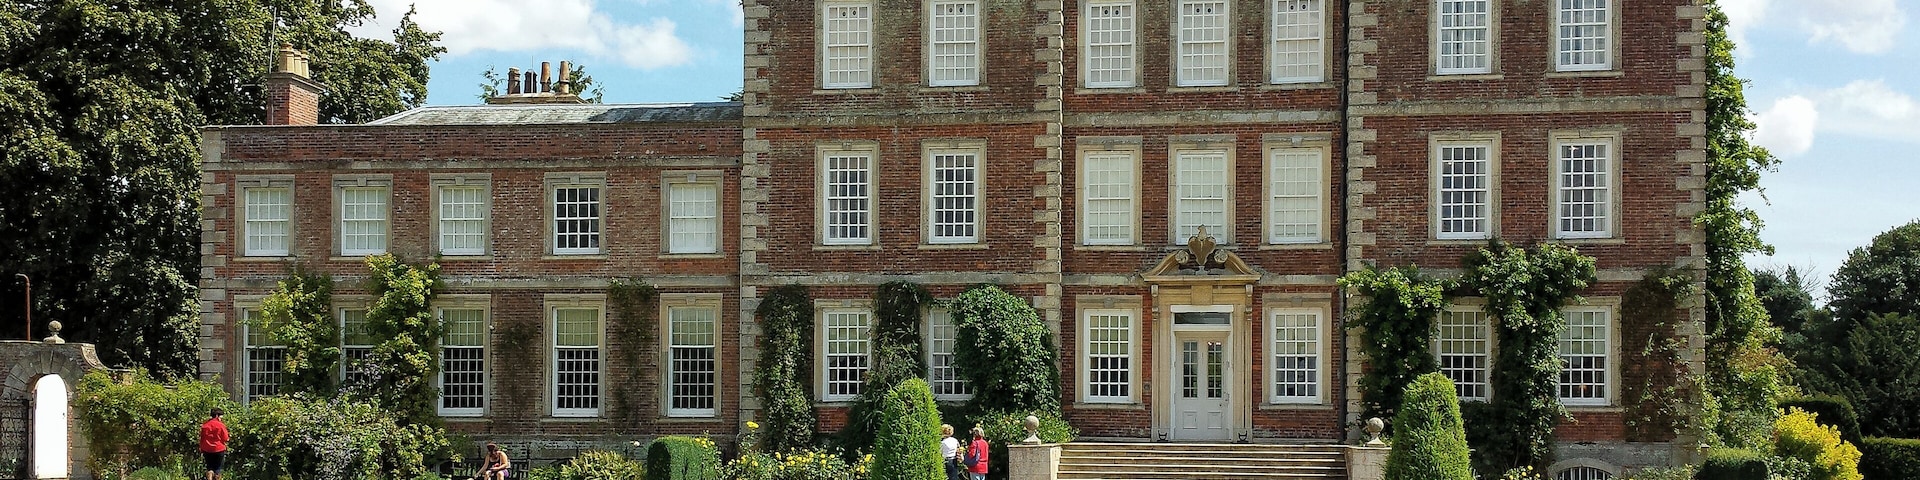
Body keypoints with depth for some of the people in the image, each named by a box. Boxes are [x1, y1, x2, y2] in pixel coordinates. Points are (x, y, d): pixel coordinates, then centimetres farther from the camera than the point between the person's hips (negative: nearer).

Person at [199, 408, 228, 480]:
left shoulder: (205, 425, 1)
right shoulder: (221, 425, -12)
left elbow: (201, 438, 7)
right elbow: (225, 438, -9)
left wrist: (201, 450, 15)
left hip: (207, 450, 3)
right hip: (219, 450, -3)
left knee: (210, 467, 14)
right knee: (218, 468, 8)